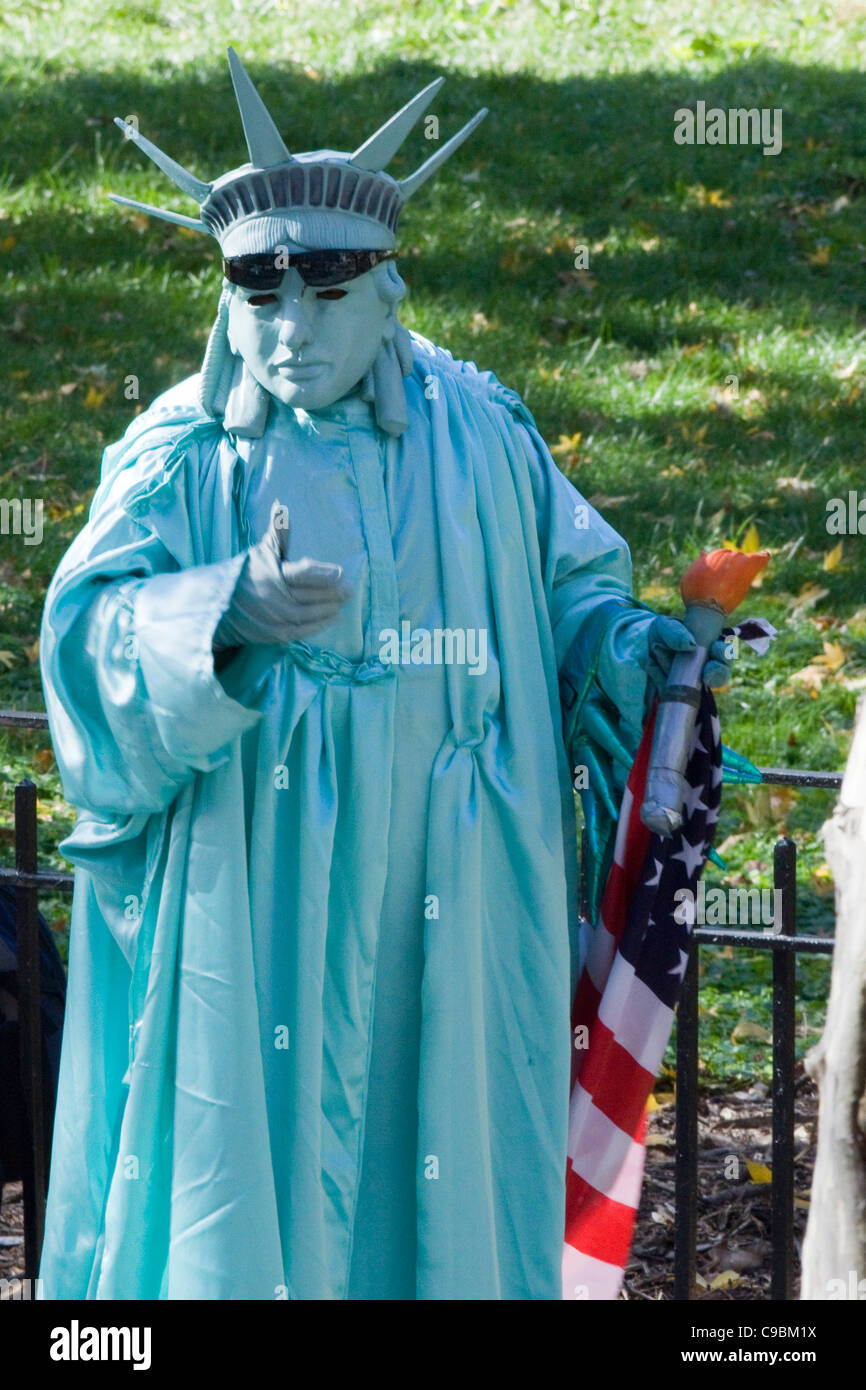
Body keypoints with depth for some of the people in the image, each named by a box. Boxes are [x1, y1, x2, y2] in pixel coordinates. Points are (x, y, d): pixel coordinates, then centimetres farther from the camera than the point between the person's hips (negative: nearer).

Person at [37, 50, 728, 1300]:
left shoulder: (481, 433, 8)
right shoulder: (182, 450, 1)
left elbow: (571, 582, 17)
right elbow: (87, 626, -12)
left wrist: (626, 645, -6)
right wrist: (230, 611, -30)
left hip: (448, 914, 2)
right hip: (251, 910, -2)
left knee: (444, 1164, 3)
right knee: (247, 1162, -2)